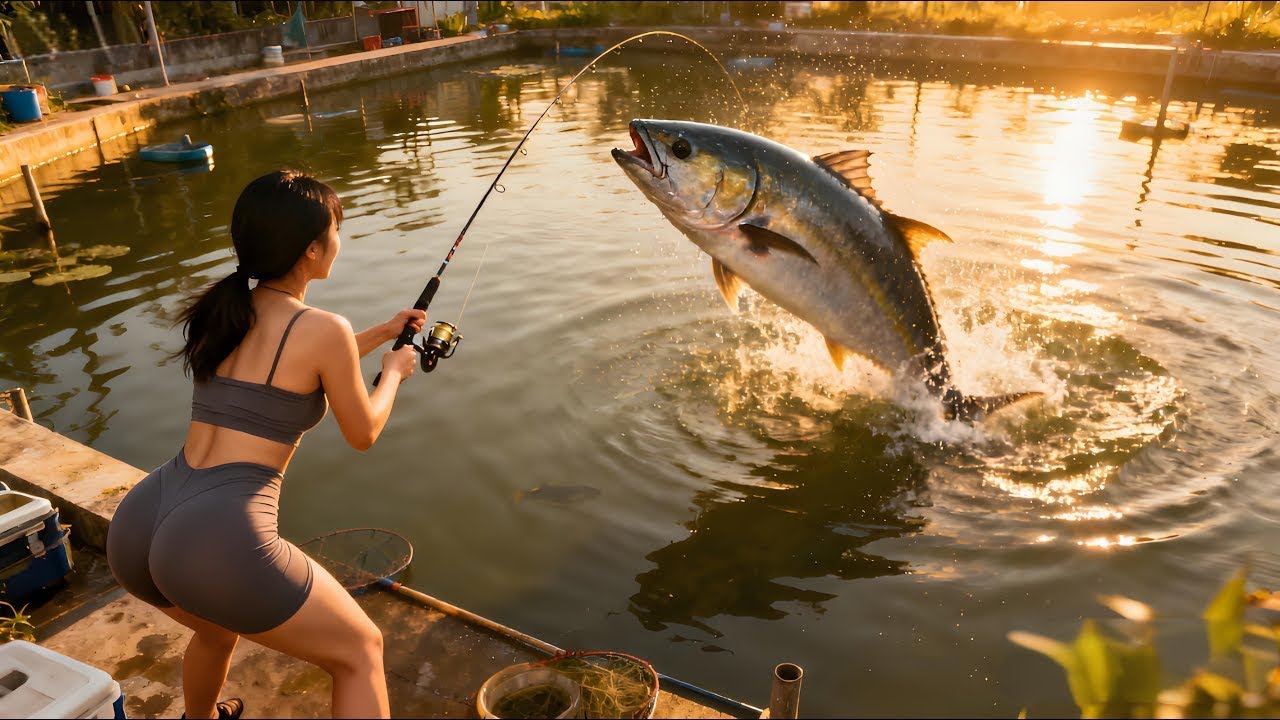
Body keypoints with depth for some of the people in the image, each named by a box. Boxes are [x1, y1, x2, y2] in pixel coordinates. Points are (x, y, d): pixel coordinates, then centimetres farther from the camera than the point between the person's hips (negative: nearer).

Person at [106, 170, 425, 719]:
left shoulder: (222, 311, 14)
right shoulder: (325, 329, -7)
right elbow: (362, 434, 8)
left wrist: (381, 333, 40)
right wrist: (394, 371, 25)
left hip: (134, 528, 8)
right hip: (219, 544, -8)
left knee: (220, 626, 40)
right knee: (360, 651, 14)